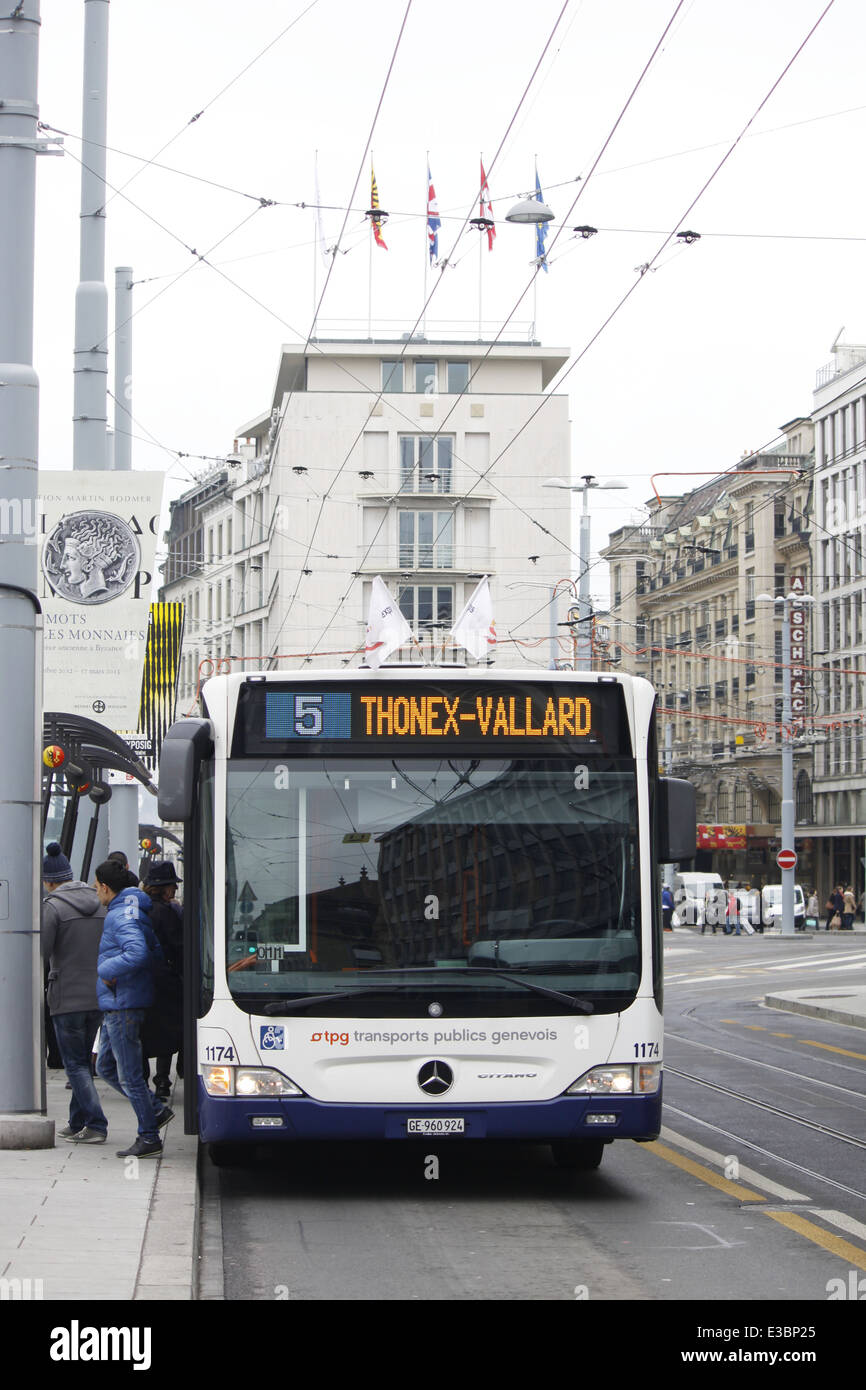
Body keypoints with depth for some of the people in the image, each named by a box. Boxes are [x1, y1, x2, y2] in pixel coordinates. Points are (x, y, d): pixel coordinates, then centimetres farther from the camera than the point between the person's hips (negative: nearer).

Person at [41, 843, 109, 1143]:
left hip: (67, 997, -6)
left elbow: (41, 952, -14)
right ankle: (77, 1124, 22)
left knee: (75, 1064, -1)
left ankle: (96, 1125, -10)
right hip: (98, 995, 6)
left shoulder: (52, 906, -10)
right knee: (83, 1061, 17)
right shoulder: (99, 904, 9)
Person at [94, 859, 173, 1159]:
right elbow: (157, 953, 20)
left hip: (123, 1004, -10)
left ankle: (149, 1138, 2)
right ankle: (156, 1109, 18)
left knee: (129, 1075, -4)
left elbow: (137, 953, -33)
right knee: (105, 1067, 17)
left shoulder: (121, 916, -17)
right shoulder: (134, 912, 15)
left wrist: (106, 969, -21)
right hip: (117, 1006, 10)